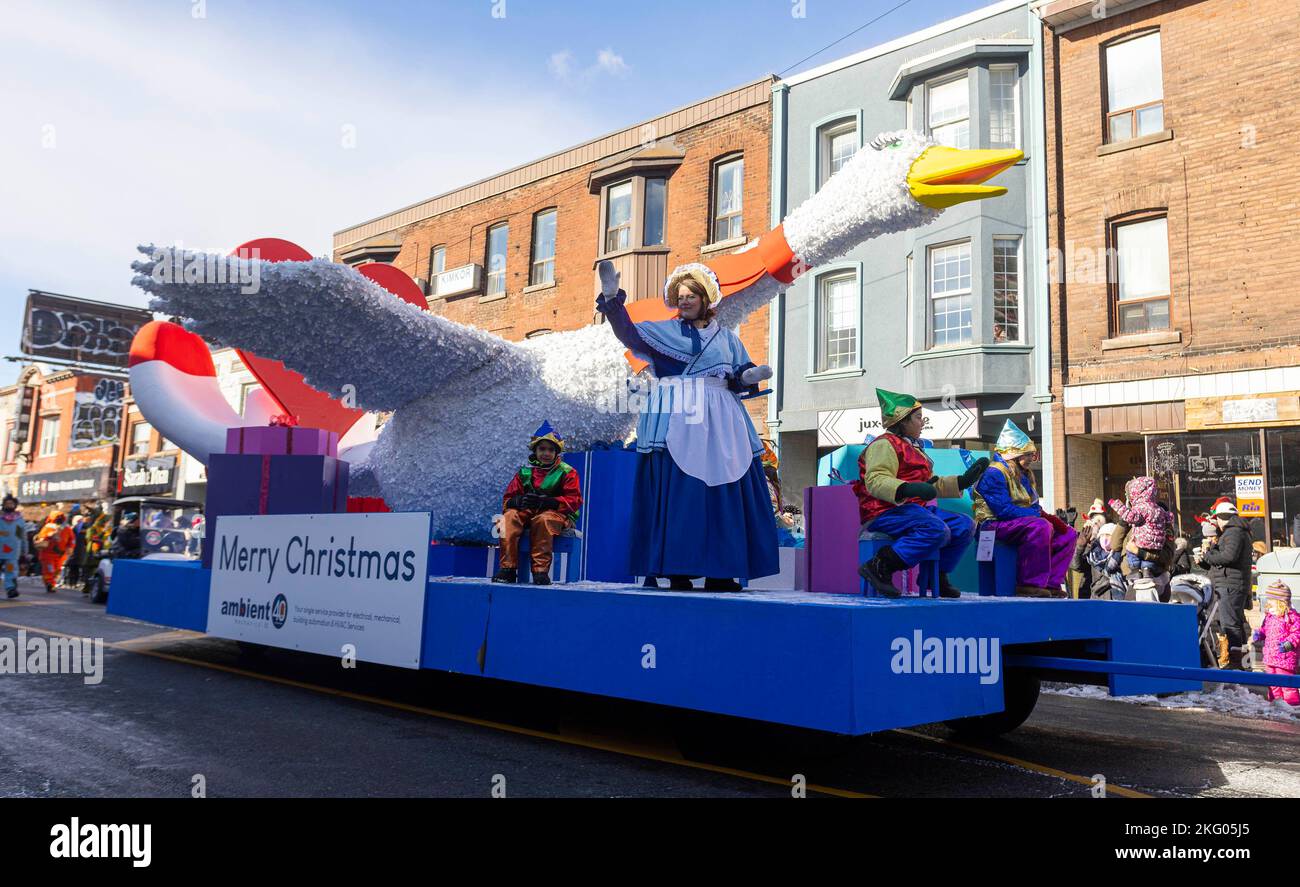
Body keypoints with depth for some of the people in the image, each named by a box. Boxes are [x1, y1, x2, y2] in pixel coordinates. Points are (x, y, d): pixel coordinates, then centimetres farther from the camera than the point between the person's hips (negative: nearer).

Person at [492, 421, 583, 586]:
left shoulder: (567, 472, 5)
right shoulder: (524, 472, 15)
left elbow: (574, 501, -7)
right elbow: (508, 499, 11)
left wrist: (546, 501, -22)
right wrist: (518, 501, -16)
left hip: (558, 514, -4)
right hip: (527, 512, 4)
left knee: (542, 520, -38)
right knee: (509, 517, -27)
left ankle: (541, 570, -38)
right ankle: (508, 568, -31)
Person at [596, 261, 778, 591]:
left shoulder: (726, 337, 19)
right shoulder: (664, 331, 12)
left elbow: (739, 379, 15)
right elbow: (629, 334, -4)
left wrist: (750, 376, -7)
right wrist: (612, 300, -17)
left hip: (719, 424, 3)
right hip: (677, 424, -3)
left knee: (722, 494, -2)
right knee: (676, 493, -9)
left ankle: (720, 572, 2)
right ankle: (676, 570, -7)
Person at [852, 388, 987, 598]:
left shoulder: (913, 447, 28)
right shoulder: (885, 445, -6)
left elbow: (932, 485, 31)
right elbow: (875, 481, -21)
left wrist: (962, 481, 20)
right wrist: (907, 489, -35)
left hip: (916, 509, 10)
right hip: (886, 512, -10)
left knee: (965, 526, 2)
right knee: (937, 530, -33)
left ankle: (938, 577, 8)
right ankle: (878, 567, -31)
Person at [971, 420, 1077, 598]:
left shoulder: (1024, 475, 19)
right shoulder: (994, 473, -13)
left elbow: (1034, 506, 17)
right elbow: (1003, 510, -23)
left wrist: (1049, 517, -7)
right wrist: (1040, 515, -19)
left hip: (1023, 523, 10)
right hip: (994, 526, -10)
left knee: (1069, 534, 3)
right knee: (1040, 526, -34)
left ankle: (1050, 583, -5)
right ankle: (1030, 584, -30)